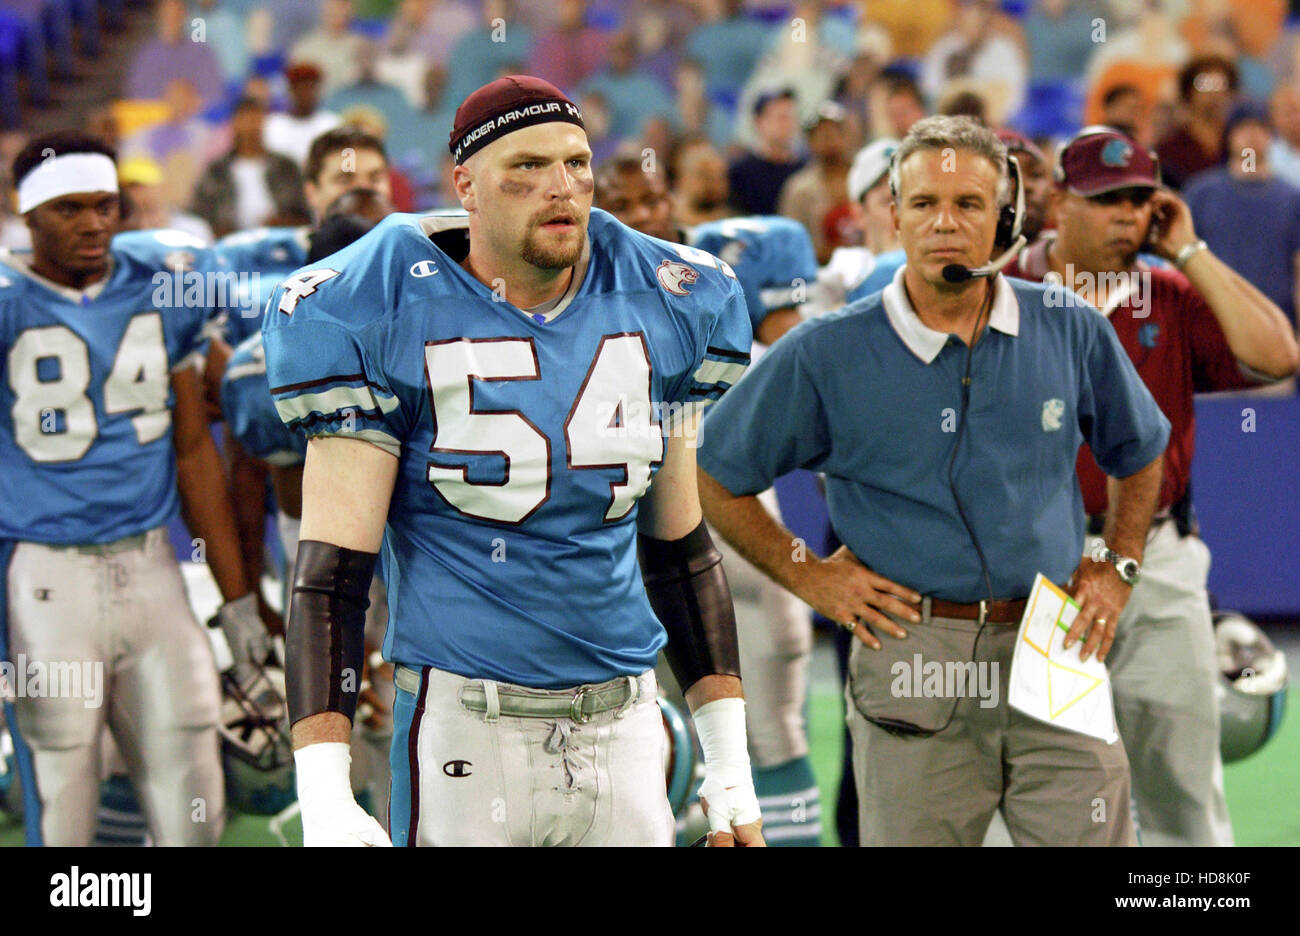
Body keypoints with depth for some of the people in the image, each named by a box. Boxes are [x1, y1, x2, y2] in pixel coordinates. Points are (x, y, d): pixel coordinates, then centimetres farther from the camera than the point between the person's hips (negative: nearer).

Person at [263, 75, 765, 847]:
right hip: (464, 722, -4)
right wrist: (323, 797, -18)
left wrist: (730, 760, 13)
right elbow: (330, 573, -9)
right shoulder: (386, 319, -7)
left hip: (623, 723, 4)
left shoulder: (657, 307, 7)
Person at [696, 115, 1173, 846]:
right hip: (912, 654, -2)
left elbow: (1141, 454, 23)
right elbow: (712, 476, 7)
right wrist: (807, 575, 4)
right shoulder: (828, 353, -1)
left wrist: (1117, 567, 12)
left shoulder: (1072, 333, 6)